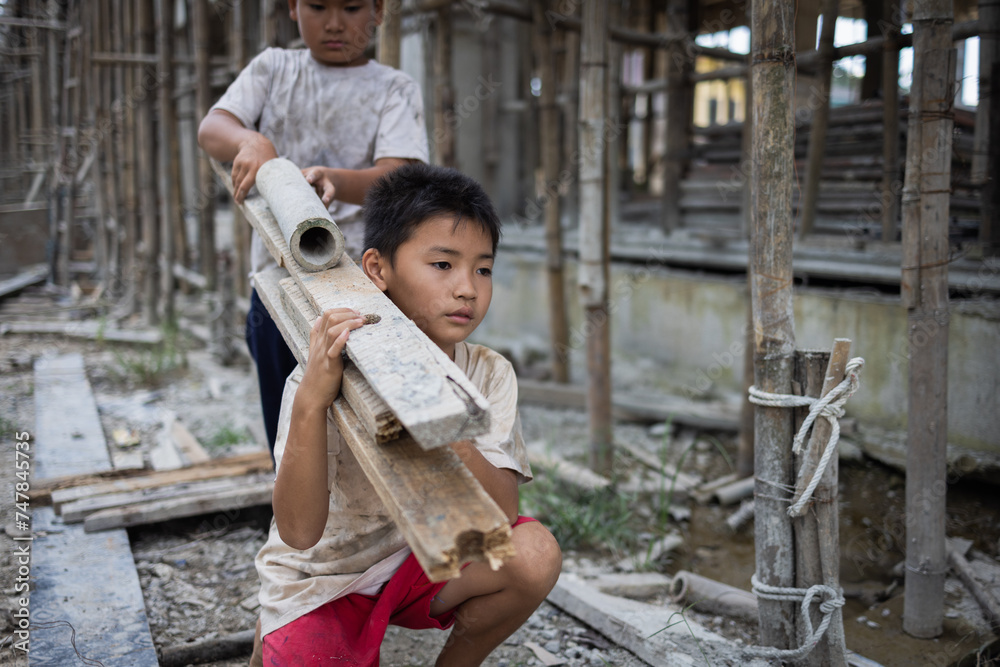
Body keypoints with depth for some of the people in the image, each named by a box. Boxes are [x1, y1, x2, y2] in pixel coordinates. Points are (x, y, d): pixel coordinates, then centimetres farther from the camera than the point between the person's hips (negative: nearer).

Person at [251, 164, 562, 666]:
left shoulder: (489, 375, -12)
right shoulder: (327, 376, -22)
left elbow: (502, 512, -23)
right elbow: (300, 533, -29)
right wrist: (310, 405, -43)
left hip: (421, 562, 3)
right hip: (321, 577, -2)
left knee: (535, 555, -23)